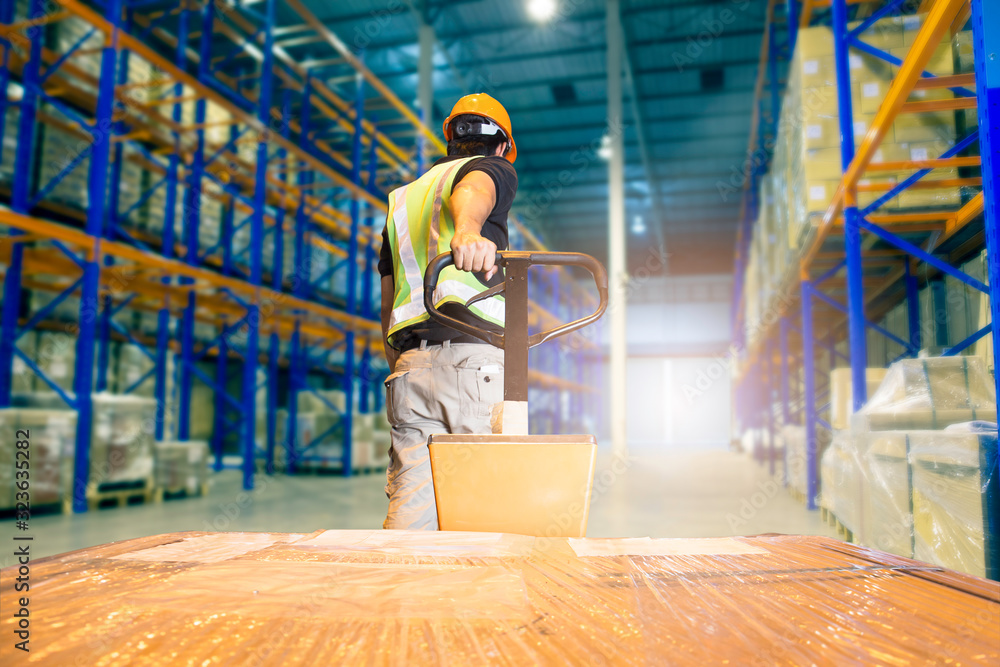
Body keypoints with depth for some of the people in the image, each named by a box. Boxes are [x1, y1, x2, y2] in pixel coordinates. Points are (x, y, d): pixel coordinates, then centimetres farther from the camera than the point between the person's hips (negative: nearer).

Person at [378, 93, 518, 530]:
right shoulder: (492, 168, 13)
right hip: (474, 358, -5)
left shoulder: (401, 199, 31)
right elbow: (472, 190, -16)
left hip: (409, 363, 5)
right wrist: (468, 230, -37)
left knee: (410, 512, -1)